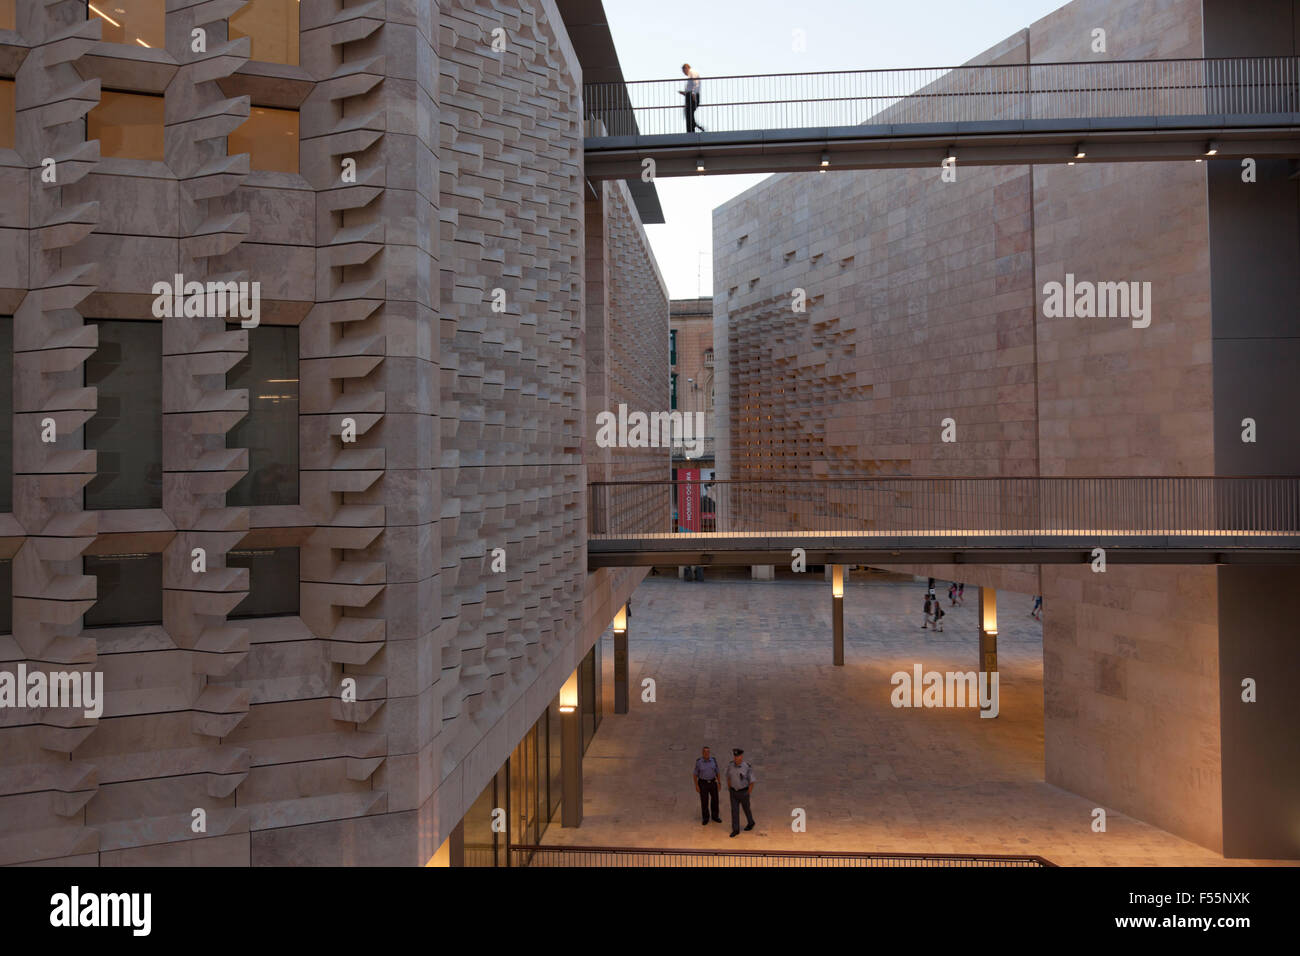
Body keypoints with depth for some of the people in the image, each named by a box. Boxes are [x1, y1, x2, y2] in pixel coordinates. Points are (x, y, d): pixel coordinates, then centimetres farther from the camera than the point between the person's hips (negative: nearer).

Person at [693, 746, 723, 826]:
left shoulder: (713, 760, -7)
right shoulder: (698, 761, -14)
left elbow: (717, 772, 3)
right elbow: (695, 774, -8)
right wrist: (696, 786, -10)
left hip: (713, 782, 3)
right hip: (703, 783, -2)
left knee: (715, 800, 12)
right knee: (704, 801, 7)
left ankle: (715, 816, 34)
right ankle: (705, 818, 28)